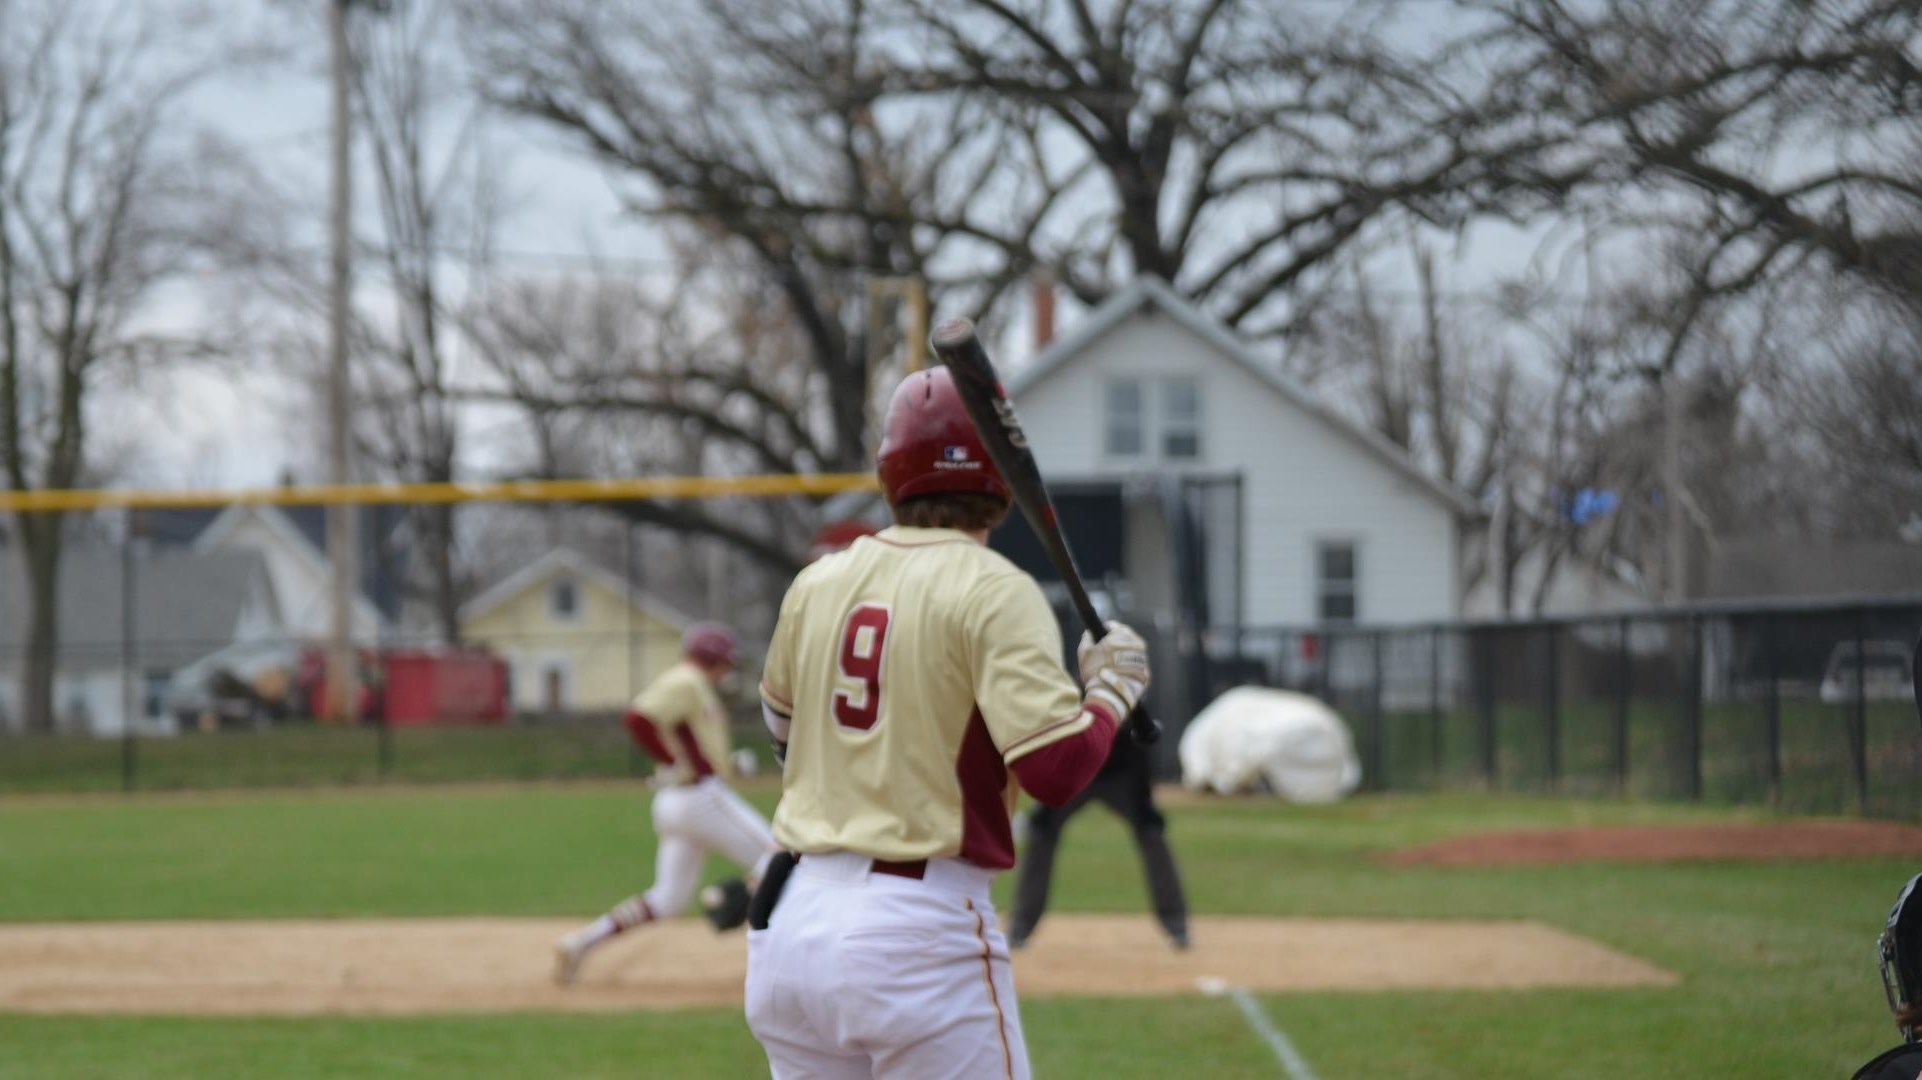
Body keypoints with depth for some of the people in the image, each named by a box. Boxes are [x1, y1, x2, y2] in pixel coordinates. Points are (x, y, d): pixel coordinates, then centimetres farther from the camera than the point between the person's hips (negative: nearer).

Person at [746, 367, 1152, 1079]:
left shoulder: (816, 584, 9)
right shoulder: (994, 592, -9)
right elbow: (1055, 768, -19)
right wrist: (1112, 687, -1)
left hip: (787, 921, 6)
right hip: (919, 935, -6)